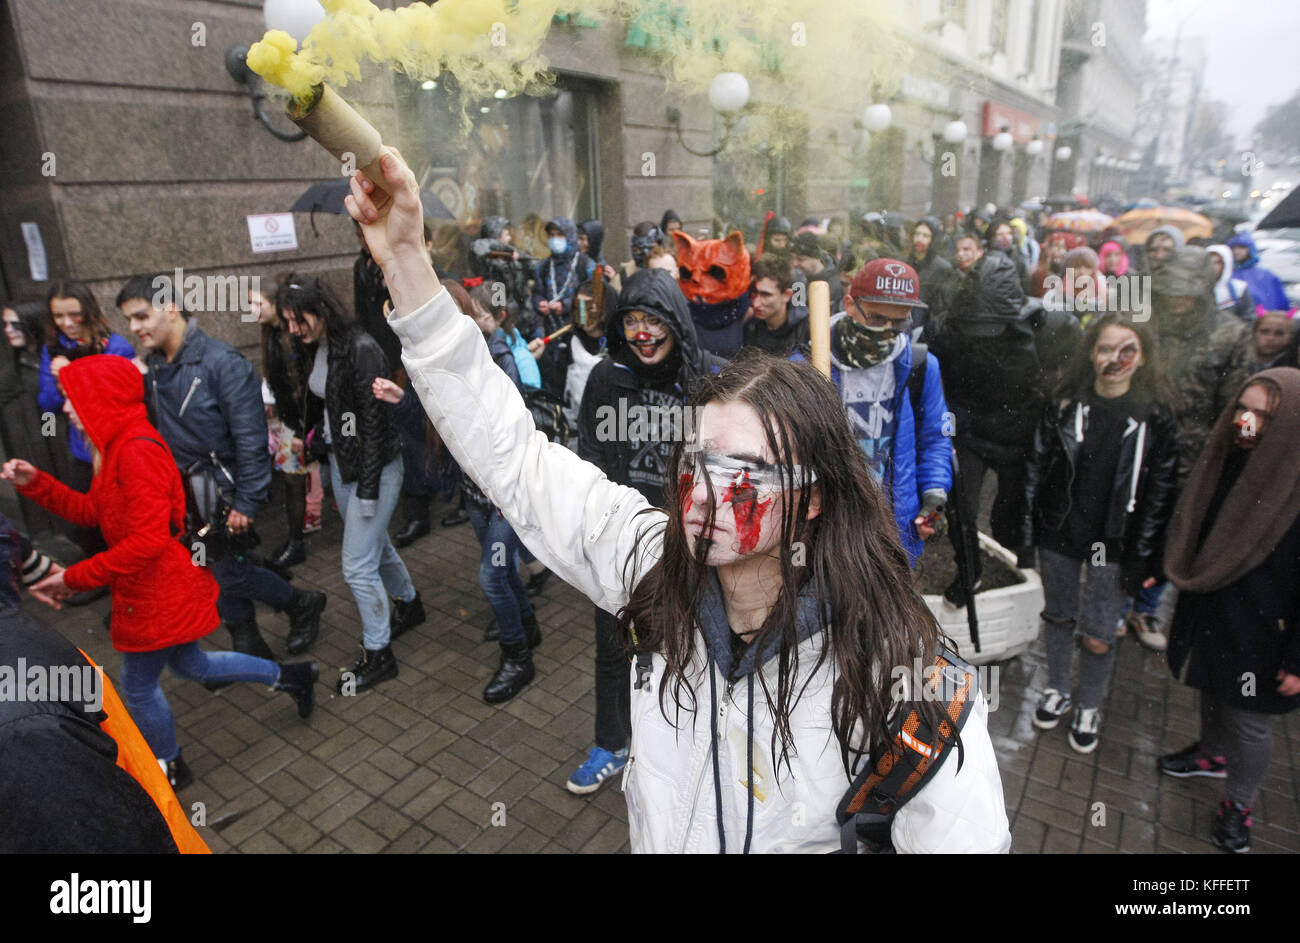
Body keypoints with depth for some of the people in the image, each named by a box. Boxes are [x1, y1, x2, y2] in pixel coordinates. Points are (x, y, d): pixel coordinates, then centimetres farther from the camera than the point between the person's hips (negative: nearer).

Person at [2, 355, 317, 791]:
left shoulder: (137, 449, -26)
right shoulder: (116, 445, 7)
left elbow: (148, 539, -29)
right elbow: (92, 510, 12)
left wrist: (76, 576, -21)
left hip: (158, 595, -10)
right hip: (155, 589, 10)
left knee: (139, 687, 11)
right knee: (189, 663, 25)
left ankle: (169, 768, 34)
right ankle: (288, 676, 34)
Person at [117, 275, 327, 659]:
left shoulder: (223, 362, -17)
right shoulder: (153, 365, 4)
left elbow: (251, 440, -18)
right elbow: (154, 429, 12)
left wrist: (246, 503, -18)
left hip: (222, 489, -7)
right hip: (184, 491, 7)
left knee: (229, 570, -4)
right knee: (218, 571, 12)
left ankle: (303, 605, 20)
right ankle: (249, 647, 29)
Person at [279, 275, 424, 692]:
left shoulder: (361, 350, -21)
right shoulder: (316, 349, 4)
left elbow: (374, 423, -22)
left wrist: (368, 489, -20)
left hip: (374, 466, -9)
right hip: (339, 462, 9)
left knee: (357, 566, -3)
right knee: (376, 544, 23)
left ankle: (377, 655, 15)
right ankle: (408, 604, 48)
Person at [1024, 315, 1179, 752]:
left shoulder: (1156, 417, -7)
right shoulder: (1067, 405, -4)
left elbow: (1161, 491, -4)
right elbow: (1037, 466, 1)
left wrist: (1144, 558, -6)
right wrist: (1031, 532, -2)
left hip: (1114, 543, -1)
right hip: (1060, 534, 2)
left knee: (1097, 636, 3)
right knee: (1058, 615, 17)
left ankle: (1088, 706, 30)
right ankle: (1057, 689, 40)